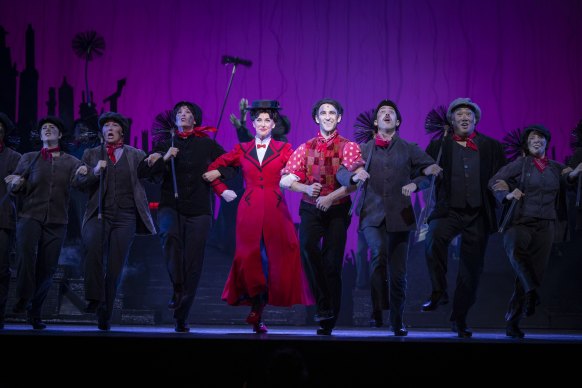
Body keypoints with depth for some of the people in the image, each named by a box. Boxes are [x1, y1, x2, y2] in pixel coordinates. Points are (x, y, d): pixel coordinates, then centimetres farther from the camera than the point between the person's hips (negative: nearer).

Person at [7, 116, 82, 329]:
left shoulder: (71, 162, 9)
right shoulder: (29, 158, 11)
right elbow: (14, 186, 10)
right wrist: (17, 183, -13)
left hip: (56, 221, 1)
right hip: (30, 215, -1)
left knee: (47, 268, 2)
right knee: (26, 252, -28)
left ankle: (35, 312, 18)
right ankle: (23, 298, -18)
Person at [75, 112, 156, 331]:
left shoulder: (136, 155, 13)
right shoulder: (91, 154, 15)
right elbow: (81, 183, 6)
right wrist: (95, 171, -10)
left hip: (125, 217, 0)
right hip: (98, 215, 0)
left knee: (115, 268, -1)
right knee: (93, 247, -31)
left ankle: (105, 316, 10)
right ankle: (95, 299, -23)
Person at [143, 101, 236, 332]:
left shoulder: (207, 145, 11)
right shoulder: (165, 144, 14)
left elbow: (233, 165, 15)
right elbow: (150, 173, 5)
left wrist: (217, 172, -2)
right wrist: (164, 159, -10)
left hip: (198, 209, 0)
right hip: (170, 206, 0)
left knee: (192, 264, -3)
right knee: (170, 235, -35)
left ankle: (181, 318, 6)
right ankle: (177, 288, -25)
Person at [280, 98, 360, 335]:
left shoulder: (348, 147, 1)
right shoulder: (305, 148, 8)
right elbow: (285, 180, 1)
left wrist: (330, 197, -26)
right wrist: (306, 188, -18)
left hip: (337, 210, -1)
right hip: (311, 209, 1)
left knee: (332, 262, -1)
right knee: (307, 245, -27)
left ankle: (328, 321, 12)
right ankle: (323, 303, -17)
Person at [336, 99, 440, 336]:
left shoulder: (408, 150, 12)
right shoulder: (364, 149, 13)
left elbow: (432, 170, 13)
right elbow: (341, 173, 7)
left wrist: (415, 183, -6)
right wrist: (354, 176, -16)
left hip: (399, 216, 1)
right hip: (372, 215, -1)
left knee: (398, 271, 3)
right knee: (379, 254, -28)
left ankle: (397, 322, 17)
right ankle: (377, 310, -19)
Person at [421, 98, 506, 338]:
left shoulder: (491, 147, 10)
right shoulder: (439, 145, 8)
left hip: (478, 214, 2)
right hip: (449, 210, -2)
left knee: (471, 268, 5)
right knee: (434, 239, -33)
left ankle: (459, 319, 19)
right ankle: (438, 292, -17)